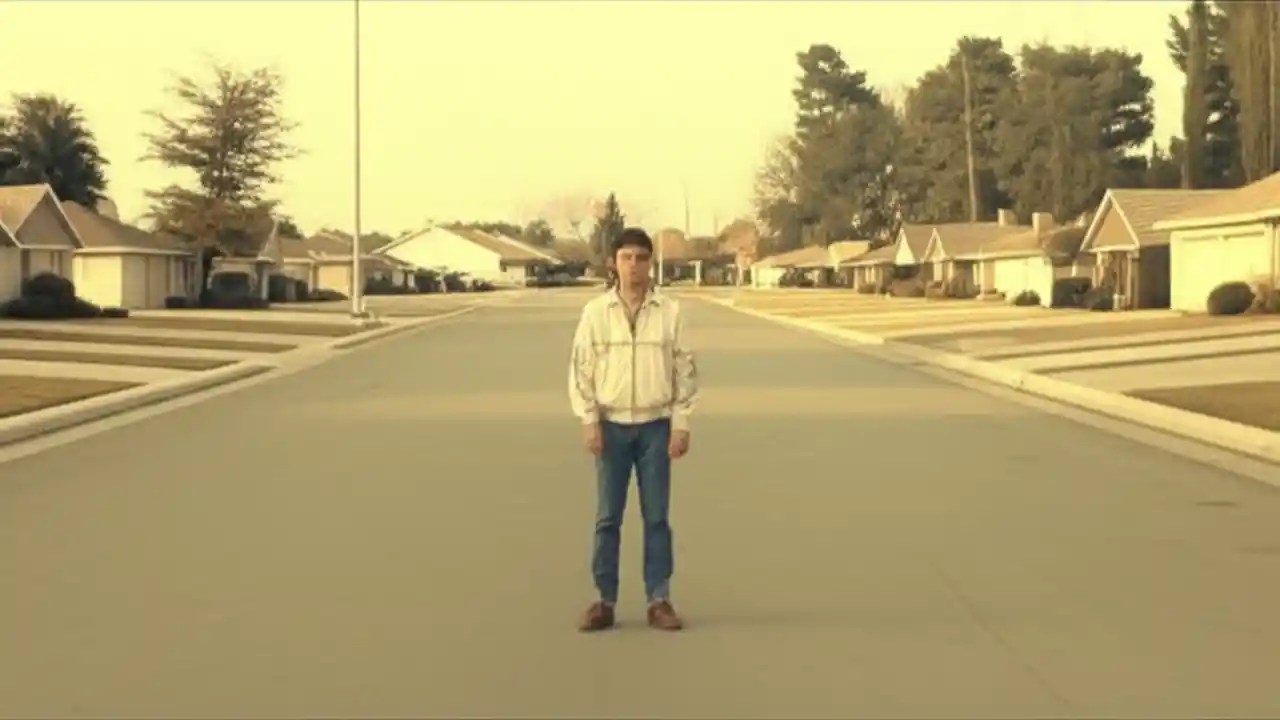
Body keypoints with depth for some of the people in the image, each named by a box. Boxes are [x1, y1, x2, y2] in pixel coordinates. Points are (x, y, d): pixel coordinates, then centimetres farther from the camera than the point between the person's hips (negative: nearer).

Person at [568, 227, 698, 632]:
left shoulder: (669, 312, -2)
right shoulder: (595, 312, -1)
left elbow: (685, 370, 1)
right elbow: (581, 368, 1)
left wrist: (681, 425, -3)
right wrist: (589, 421, -5)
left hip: (655, 426, 0)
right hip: (612, 426, 0)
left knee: (656, 517, 4)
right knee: (607, 518, 4)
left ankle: (659, 600, 11)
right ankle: (604, 601, 11)